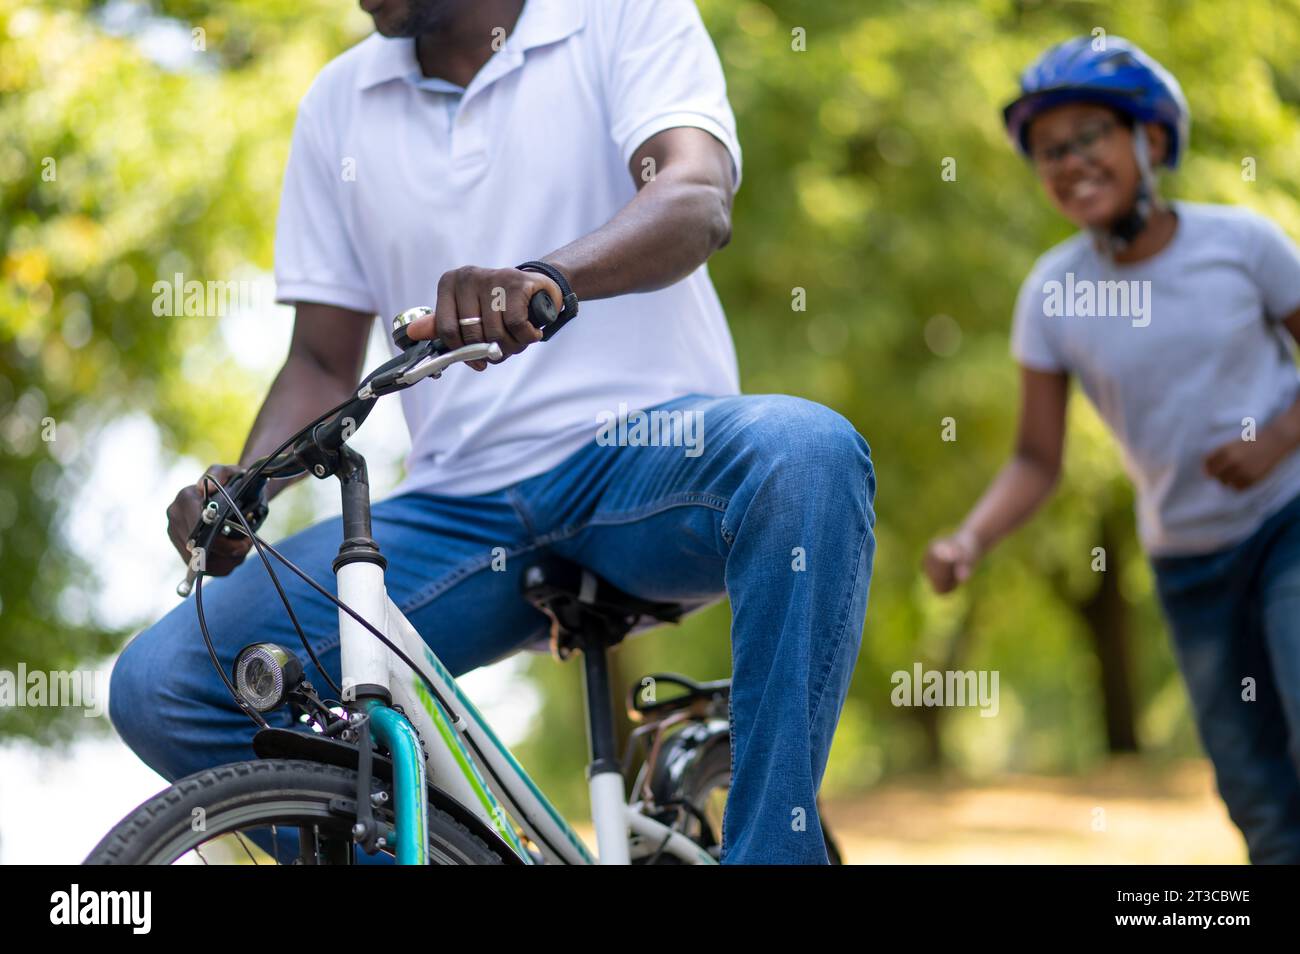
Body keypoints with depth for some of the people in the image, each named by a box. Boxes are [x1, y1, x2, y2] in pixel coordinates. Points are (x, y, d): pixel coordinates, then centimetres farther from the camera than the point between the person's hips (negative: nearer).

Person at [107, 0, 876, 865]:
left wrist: (545, 277, -39)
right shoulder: (340, 104, 14)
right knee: (162, 688, -13)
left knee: (805, 449, -38)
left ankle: (771, 851, -29)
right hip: (457, 512, 4)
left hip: (648, 462, -3)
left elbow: (699, 201, -17)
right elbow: (323, 359, 14)